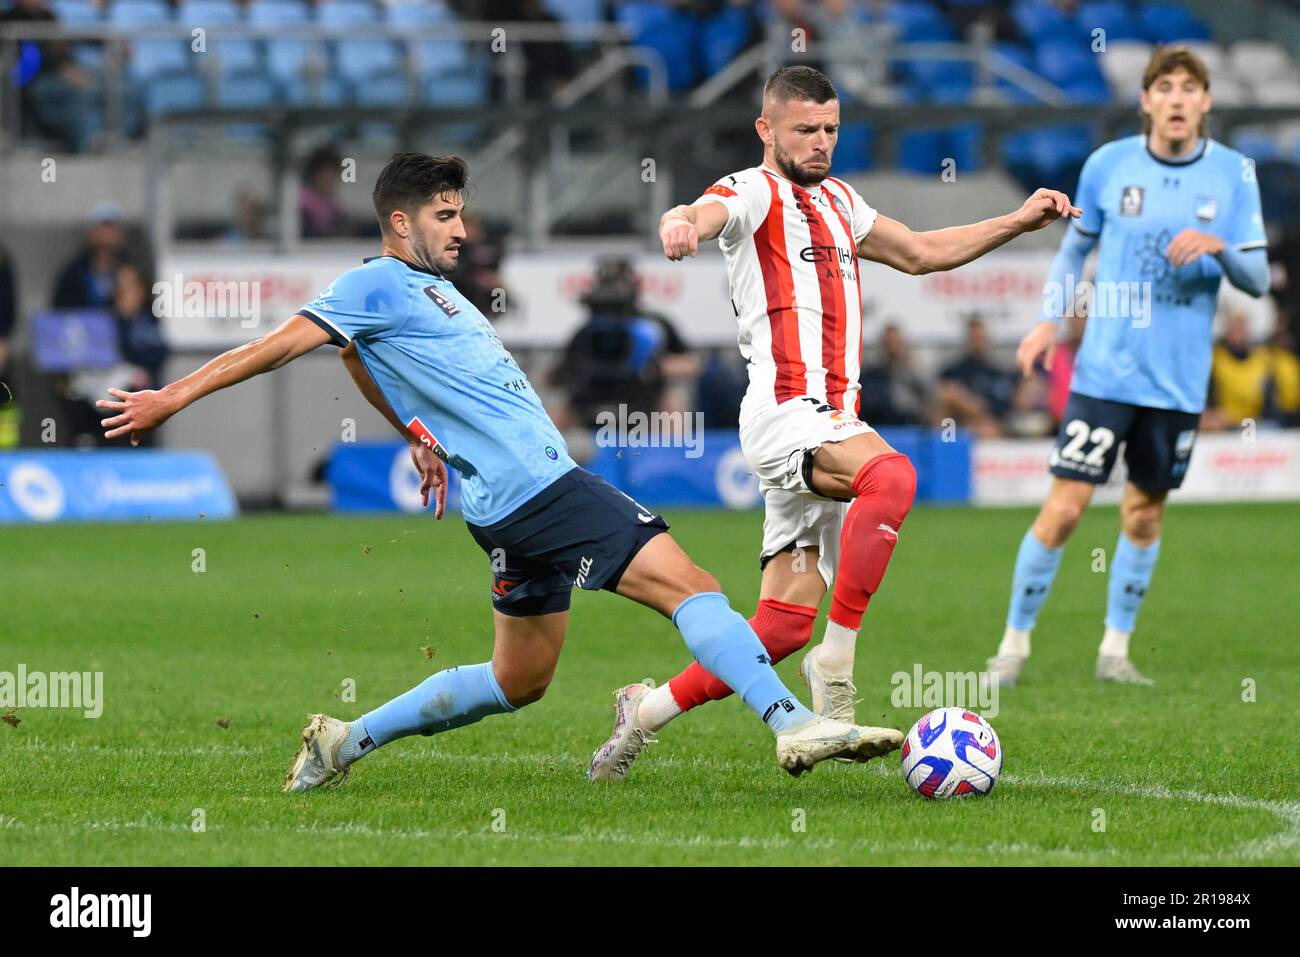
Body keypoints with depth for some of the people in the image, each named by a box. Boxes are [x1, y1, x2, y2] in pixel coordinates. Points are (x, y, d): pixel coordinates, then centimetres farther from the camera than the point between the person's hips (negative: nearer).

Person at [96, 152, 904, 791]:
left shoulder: (425, 289, 21)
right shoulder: (378, 286, -7)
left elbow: (358, 357, 38)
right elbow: (281, 346, -8)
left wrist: (417, 437, 38)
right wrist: (174, 399, -9)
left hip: (530, 496, 10)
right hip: (533, 493, -10)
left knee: (519, 681, 19)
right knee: (691, 585, -17)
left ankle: (347, 741, 24)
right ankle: (796, 725, -25)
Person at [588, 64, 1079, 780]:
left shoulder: (837, 201, 22)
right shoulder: (751, 192, -4)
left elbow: (922, 253, 34)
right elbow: (711, 213, -28)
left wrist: (1019, 222, 26)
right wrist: (681, 225, -52)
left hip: (834, 420, 8)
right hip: (784, 413, -8)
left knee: (784, 623, 1)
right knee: (890, 475, -37)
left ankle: (646, 710, 14)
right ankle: (837, 663, -32)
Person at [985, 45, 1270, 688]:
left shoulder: (1233, 174, 0)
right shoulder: (1108, 165, -1)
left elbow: (1257, 280, 0)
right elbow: (1075, 245, 14)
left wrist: (1220, 247, -20)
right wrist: (1048, 319, 3)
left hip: (1179, 382, 2)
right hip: (1105, 370, -1)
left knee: (1145, 513, 8)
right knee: (1064, 508, -8)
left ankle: (1115, 650, 22)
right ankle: (1014, 644, 5)